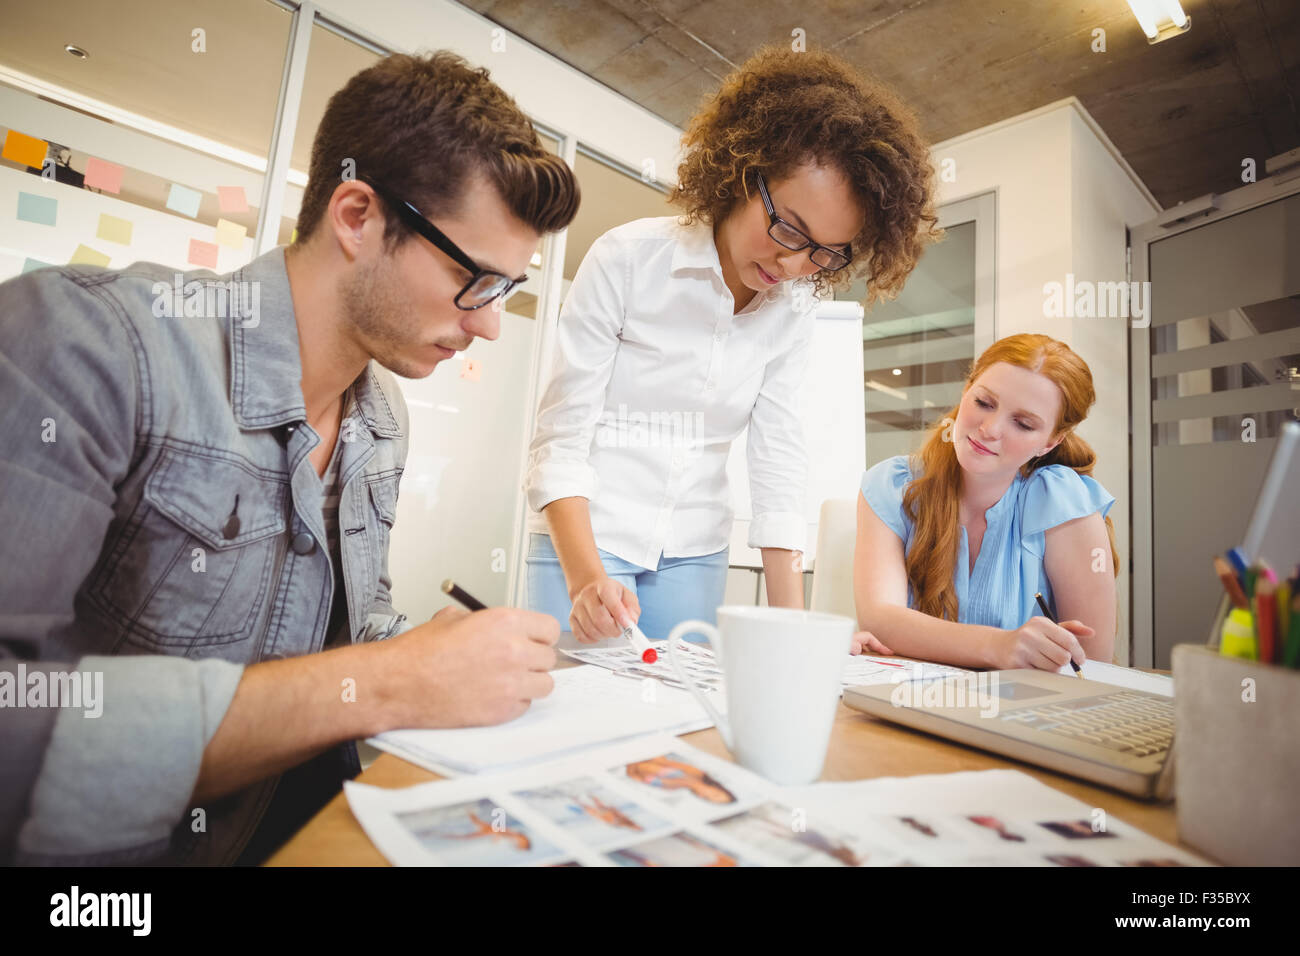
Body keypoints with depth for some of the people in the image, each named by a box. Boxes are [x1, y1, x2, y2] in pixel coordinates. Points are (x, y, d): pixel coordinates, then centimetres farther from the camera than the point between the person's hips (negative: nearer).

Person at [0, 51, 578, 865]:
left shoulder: (386, 424, 2)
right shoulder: (93, 339, -19)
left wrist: (432, 658, -7)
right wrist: (372, 687, -27)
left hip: (315, 819, 5)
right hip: (118, 849, -4)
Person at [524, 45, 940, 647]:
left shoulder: (791, 313, 0)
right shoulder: (628, 259, -13)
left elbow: (777, 467, -2)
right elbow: (560, 440, -14)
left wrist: (791, 630, -8)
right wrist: (586, 577, -27)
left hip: (695, 552, 4)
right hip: (582, 536, -3)